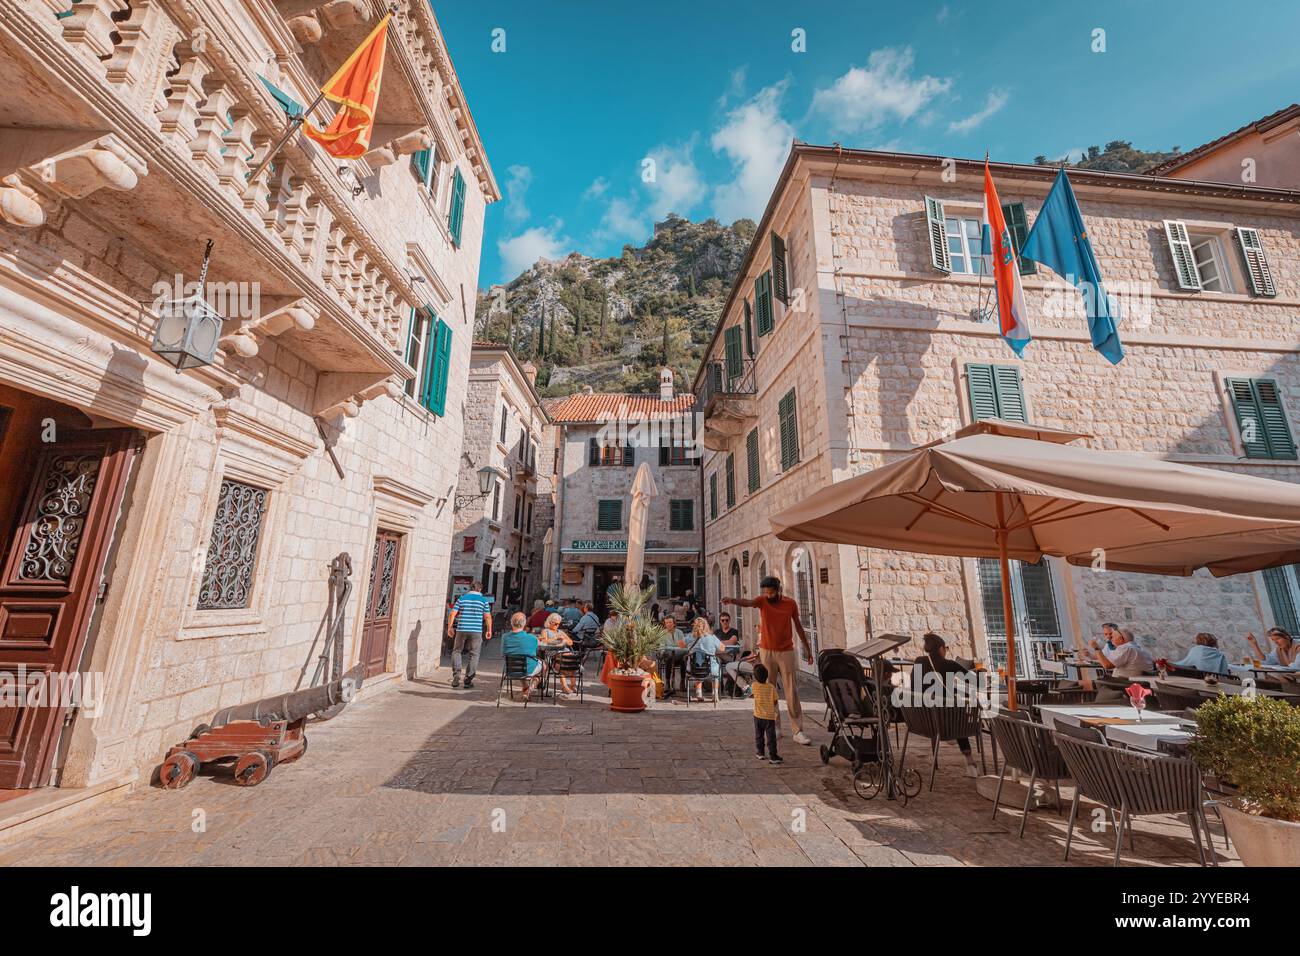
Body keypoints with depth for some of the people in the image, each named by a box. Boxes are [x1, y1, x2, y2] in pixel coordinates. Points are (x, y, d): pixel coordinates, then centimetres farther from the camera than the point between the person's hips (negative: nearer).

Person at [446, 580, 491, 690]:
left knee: (457, 651, 18)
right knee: (474, 655, 8)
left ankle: (456, 673, 3)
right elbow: (488, 617, -1)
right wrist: (489, 630, 7)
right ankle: (468, 680, 8)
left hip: (461, 629, 1)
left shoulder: (461, 598, 5)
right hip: (476, 631, -1)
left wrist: (450, 627, 9)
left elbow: (452, 614, 0)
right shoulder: (484, 600, 2)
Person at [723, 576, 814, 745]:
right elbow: (747, 602, -29)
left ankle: (798, 731, 9)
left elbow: (798, 626, 10)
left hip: (786, 652, 0)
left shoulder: (791, 603, -3)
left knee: (792, 693, 2)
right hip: (766, 652, 0)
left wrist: (807, 648, 14)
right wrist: (732, 600, -51)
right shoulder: (762, 601, -7)